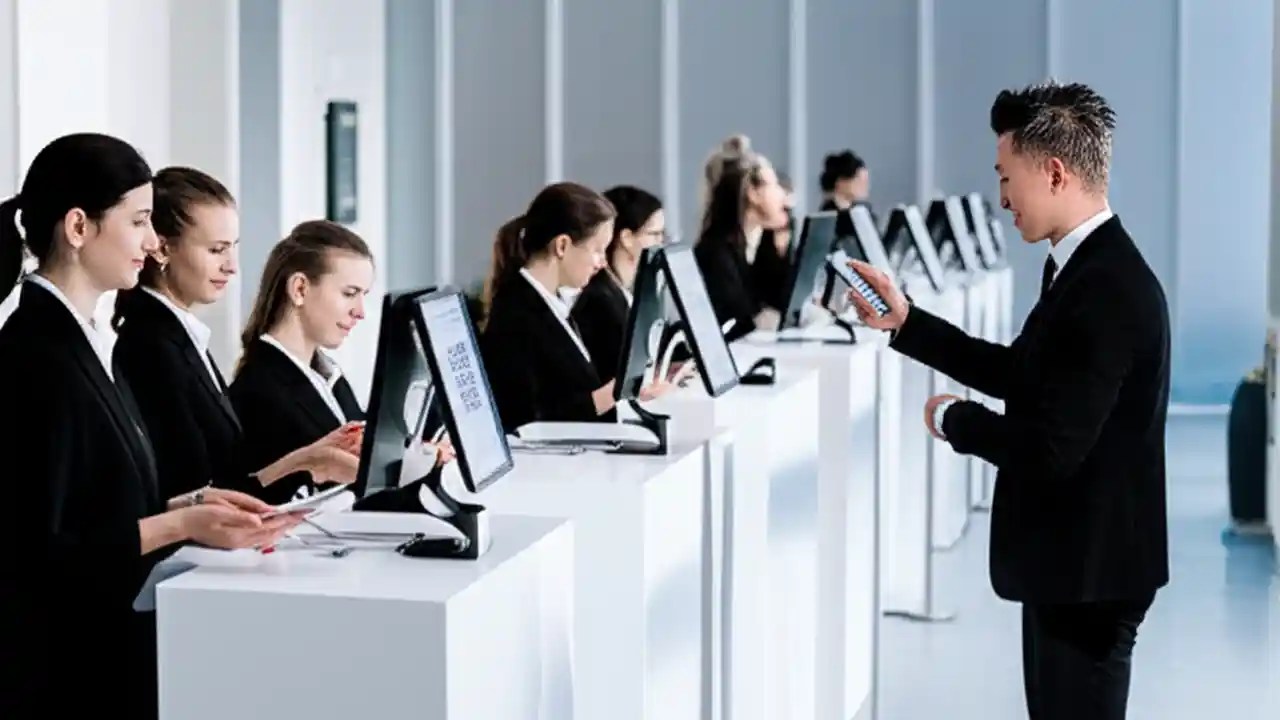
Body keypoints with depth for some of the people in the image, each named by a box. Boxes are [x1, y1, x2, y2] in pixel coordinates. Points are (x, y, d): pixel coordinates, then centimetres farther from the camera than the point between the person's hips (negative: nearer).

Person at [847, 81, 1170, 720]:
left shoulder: (1109, 290, -25)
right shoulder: (1083, 266, 7)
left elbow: (1050, 448, -28)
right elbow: (1022, 376, 17)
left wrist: (953, 420, -11)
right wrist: (906, 322, 15)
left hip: (1089, 567, -10)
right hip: (1068, 555, 10)